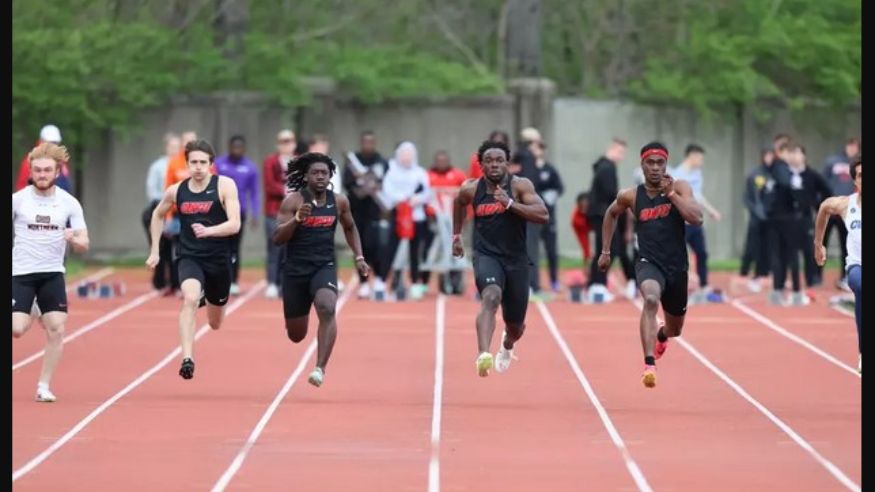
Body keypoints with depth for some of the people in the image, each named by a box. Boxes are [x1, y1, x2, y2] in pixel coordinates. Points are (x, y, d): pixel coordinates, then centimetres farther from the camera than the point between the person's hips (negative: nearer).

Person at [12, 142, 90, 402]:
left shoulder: (69, 203, 1)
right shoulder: (18, 199, -2)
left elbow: (84, 245, 1)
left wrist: (74, 240, -21)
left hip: (53, 273, 2)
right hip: (20, 273, -1)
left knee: (56, 328, -9)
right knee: (16, 328, -15)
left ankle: (44, 385, 3)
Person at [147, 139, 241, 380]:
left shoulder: (225, 186, -9)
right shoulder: (176, 191, 0)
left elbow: (235, 224, -16)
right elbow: (158, 215, 20)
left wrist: (208, 231, -33)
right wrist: (154, 250, 16)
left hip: (219, 259, 0)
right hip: (189, 257, 0)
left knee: (215, 323, 19)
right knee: (190, 298, -32)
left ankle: (211, 301, 58)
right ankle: (187, 359, -37)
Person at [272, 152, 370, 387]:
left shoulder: (339, 202, 3)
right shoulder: (293, 201, -9)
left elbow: (350, 228, 22)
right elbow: (277, 239, -14)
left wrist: (358, 257, 12)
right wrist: (297, 219, -29)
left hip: (325, 266, 1)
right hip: (295, 269, -1)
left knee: (327, 309, -31)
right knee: (296, 335, 8)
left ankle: (320, 368, -33)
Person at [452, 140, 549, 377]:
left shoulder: (520, 186, -9)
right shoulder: (472, 189, -2)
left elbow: (543, 216, -20)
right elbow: (459, 203, 23)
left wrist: (510, 203, -27)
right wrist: (457, 235, 26)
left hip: (516, 259, 1)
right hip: (486, 255, -1)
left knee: (515, 325, 14)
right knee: (490, 297, -34)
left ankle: (507, 346, 53)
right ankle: (483, 356, -49)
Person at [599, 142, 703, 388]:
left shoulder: (679, 187, -6)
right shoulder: (630, 196, -2)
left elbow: (697, 219, -21)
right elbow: (611, 214, 20)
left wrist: (671, 193, -23)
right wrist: (605, 251, 20)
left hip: (677, 266, 2)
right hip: (649, 263, -2)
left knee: (675, 329, 20)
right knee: (651, 299, -37)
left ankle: (661, 335, 60)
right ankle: (649, 365, -41)